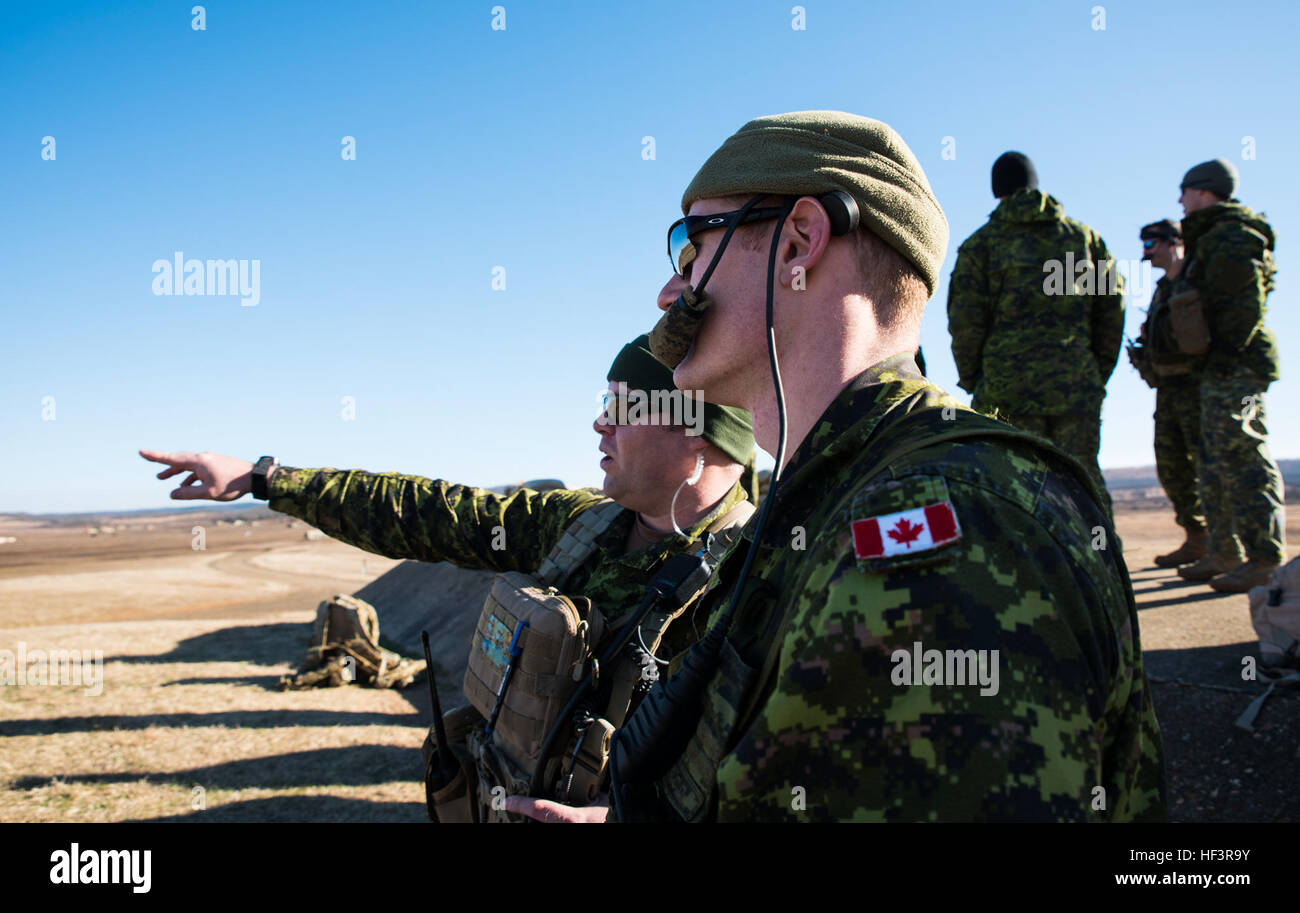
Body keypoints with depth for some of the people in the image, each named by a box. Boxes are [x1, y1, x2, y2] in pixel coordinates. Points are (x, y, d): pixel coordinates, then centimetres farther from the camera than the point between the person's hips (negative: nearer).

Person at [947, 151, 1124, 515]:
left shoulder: (981, 242, 4)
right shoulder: (1085, 236, 13)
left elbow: (965, 320, -4)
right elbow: (1112, 311, 9)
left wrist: (971, 381, 6)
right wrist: (1098, 376, 15)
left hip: (1006, 386, -2)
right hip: (1077, 384, 3)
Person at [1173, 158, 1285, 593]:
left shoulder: (1231, 236, -10)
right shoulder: (1211, 239, 22)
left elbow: (1247, 301, -20)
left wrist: (1227, 352, -22)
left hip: (1236, 365, -11)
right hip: (1223, 367, 11)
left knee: (1241, 460, -12)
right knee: (1215, 464, 12)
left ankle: (1266, 562, -10)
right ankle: (1228, 553, 18)